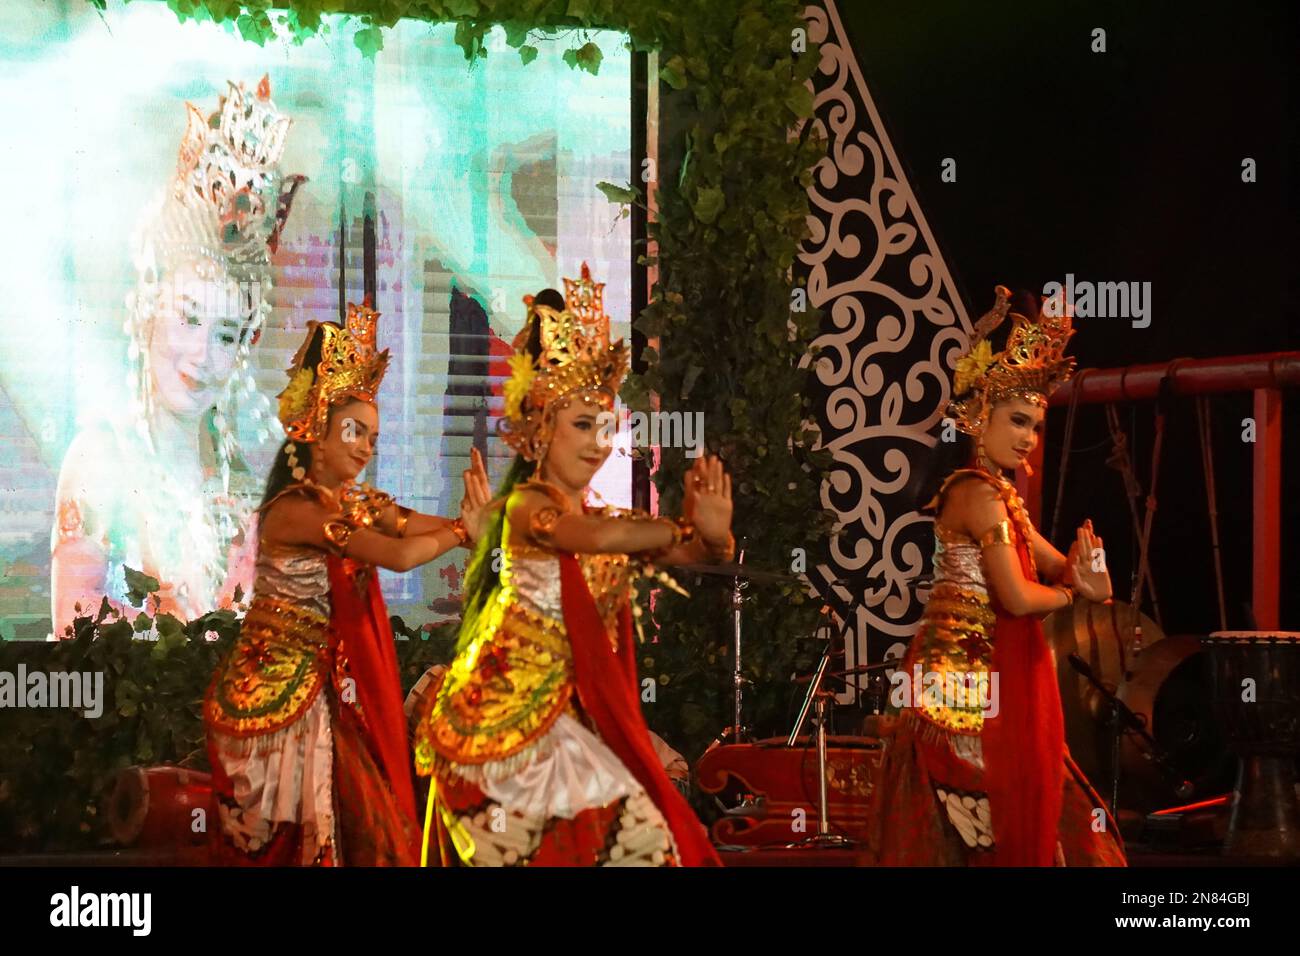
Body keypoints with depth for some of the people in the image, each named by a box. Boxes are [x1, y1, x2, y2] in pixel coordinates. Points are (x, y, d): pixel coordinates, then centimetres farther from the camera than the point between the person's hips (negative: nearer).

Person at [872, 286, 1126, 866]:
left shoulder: (1000, 496, 16)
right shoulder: (981, 494, -14)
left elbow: (1060, 567, 14)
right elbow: (1017, 597, -19)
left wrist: (1082, 572, -10)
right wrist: (1073, 592, 0)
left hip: (983, 678, 10)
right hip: (965, 680, -10)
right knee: (992, 829, -7)